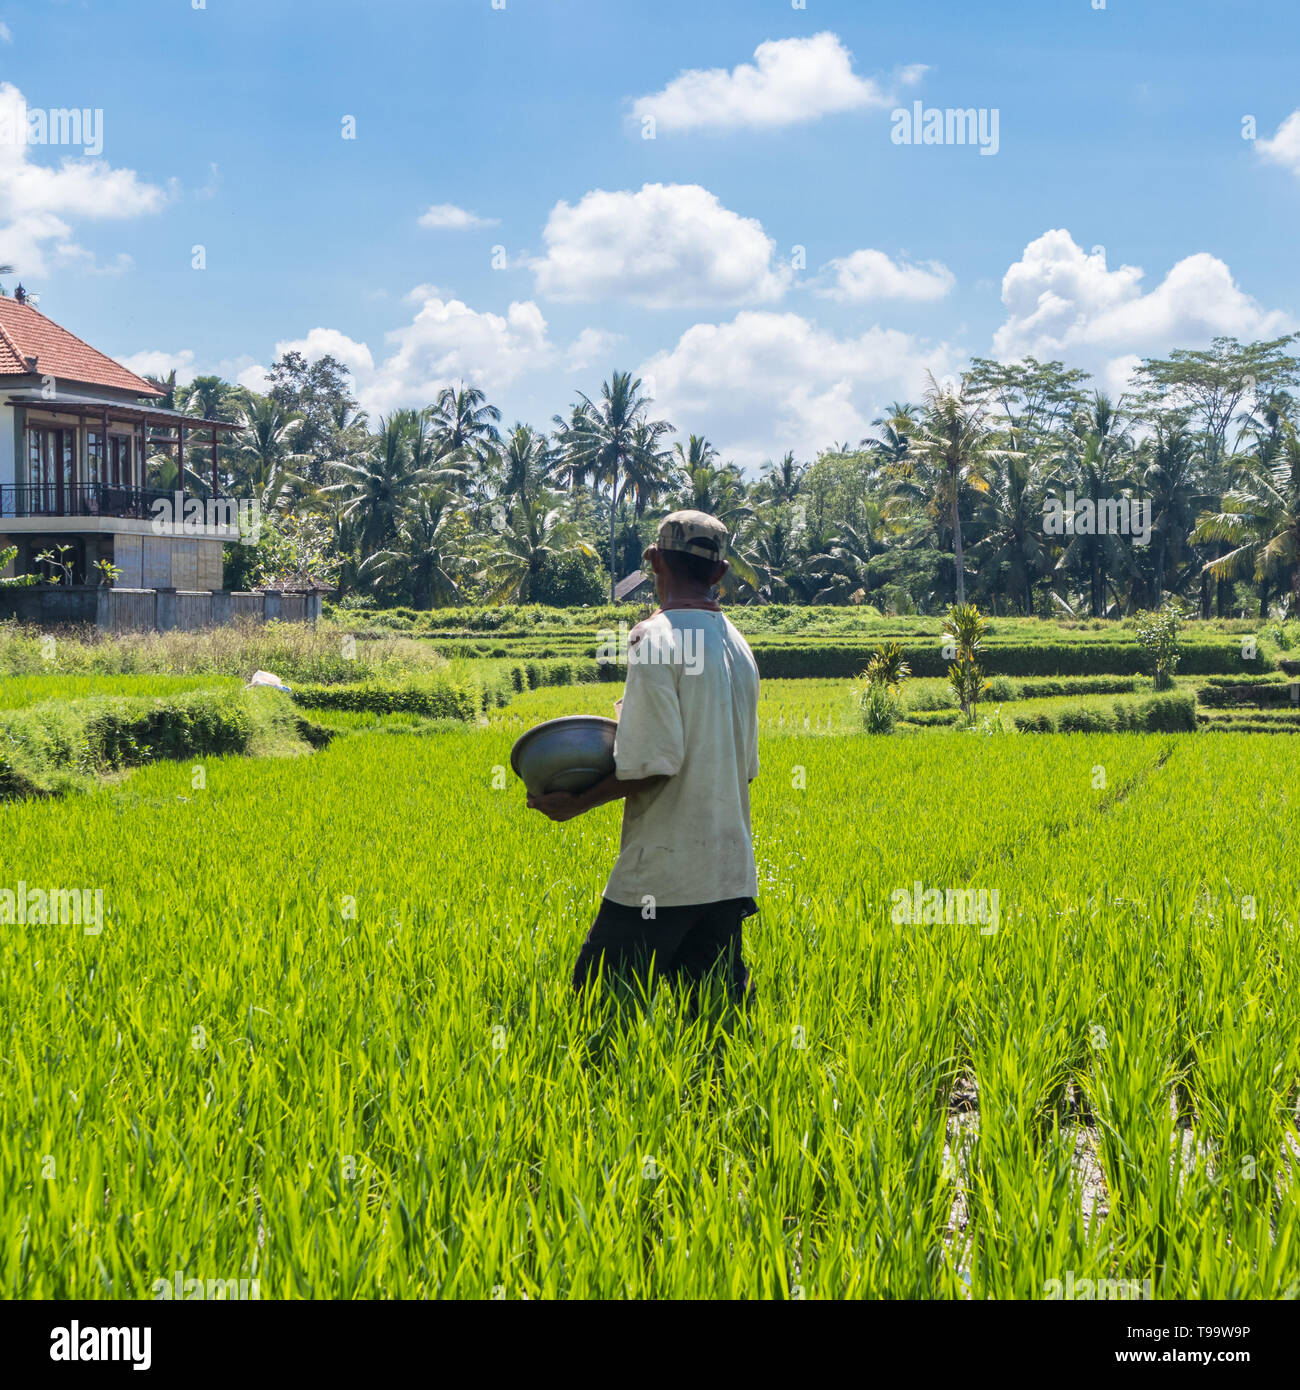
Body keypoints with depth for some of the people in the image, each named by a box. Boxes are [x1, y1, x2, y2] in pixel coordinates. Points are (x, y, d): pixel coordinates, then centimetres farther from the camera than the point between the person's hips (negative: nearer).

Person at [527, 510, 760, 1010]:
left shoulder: (655, 636, -11)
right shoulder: (738, 646, 13)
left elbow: (656, 761, -18)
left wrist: (579, 802, -6)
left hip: (663, 874, -8)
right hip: (730, 873, 8)